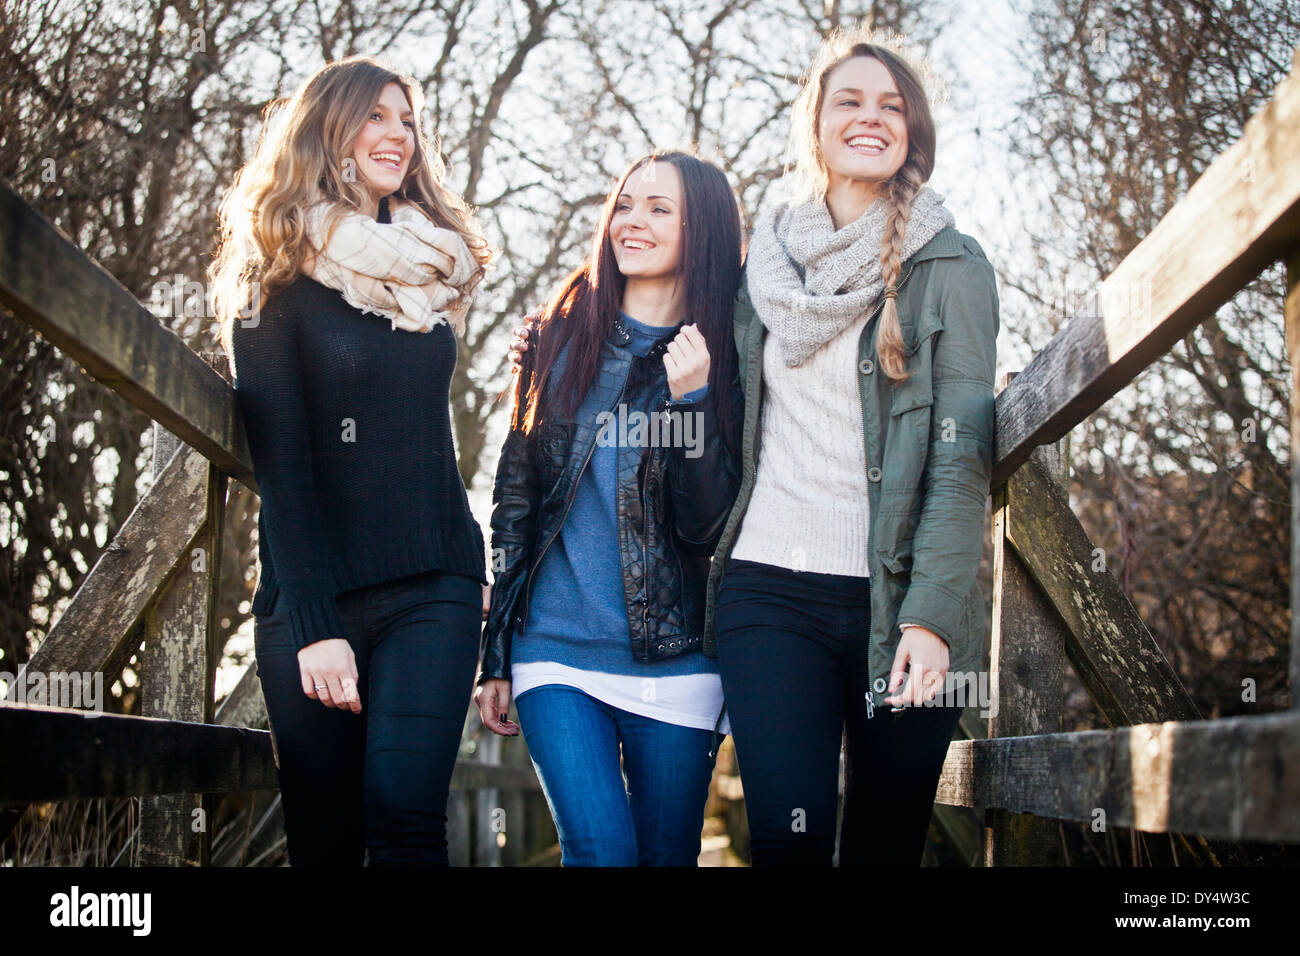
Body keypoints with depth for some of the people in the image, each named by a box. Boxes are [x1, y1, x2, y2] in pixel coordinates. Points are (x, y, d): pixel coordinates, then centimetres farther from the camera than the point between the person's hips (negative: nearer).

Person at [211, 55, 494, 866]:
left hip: (433, 586, 3)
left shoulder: (429, 270, 14)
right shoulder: (281, 280, 0)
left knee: (404, 811, -16)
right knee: (326, 832, 0)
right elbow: (277, 458, -7)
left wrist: (473, 570, 9)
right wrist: (314, 624, -14)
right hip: (316, 593, -3)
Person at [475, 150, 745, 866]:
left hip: (673, 658, 0)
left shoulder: (724, 359, 3)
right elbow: (513, 497, 9)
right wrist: (494, 656, 6)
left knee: (668, 854, 8)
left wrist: (691, 401, -16)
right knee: (602, 850, -15)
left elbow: (706, 528, -3)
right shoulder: (558, 337, 7)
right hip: (556, 648, 0)